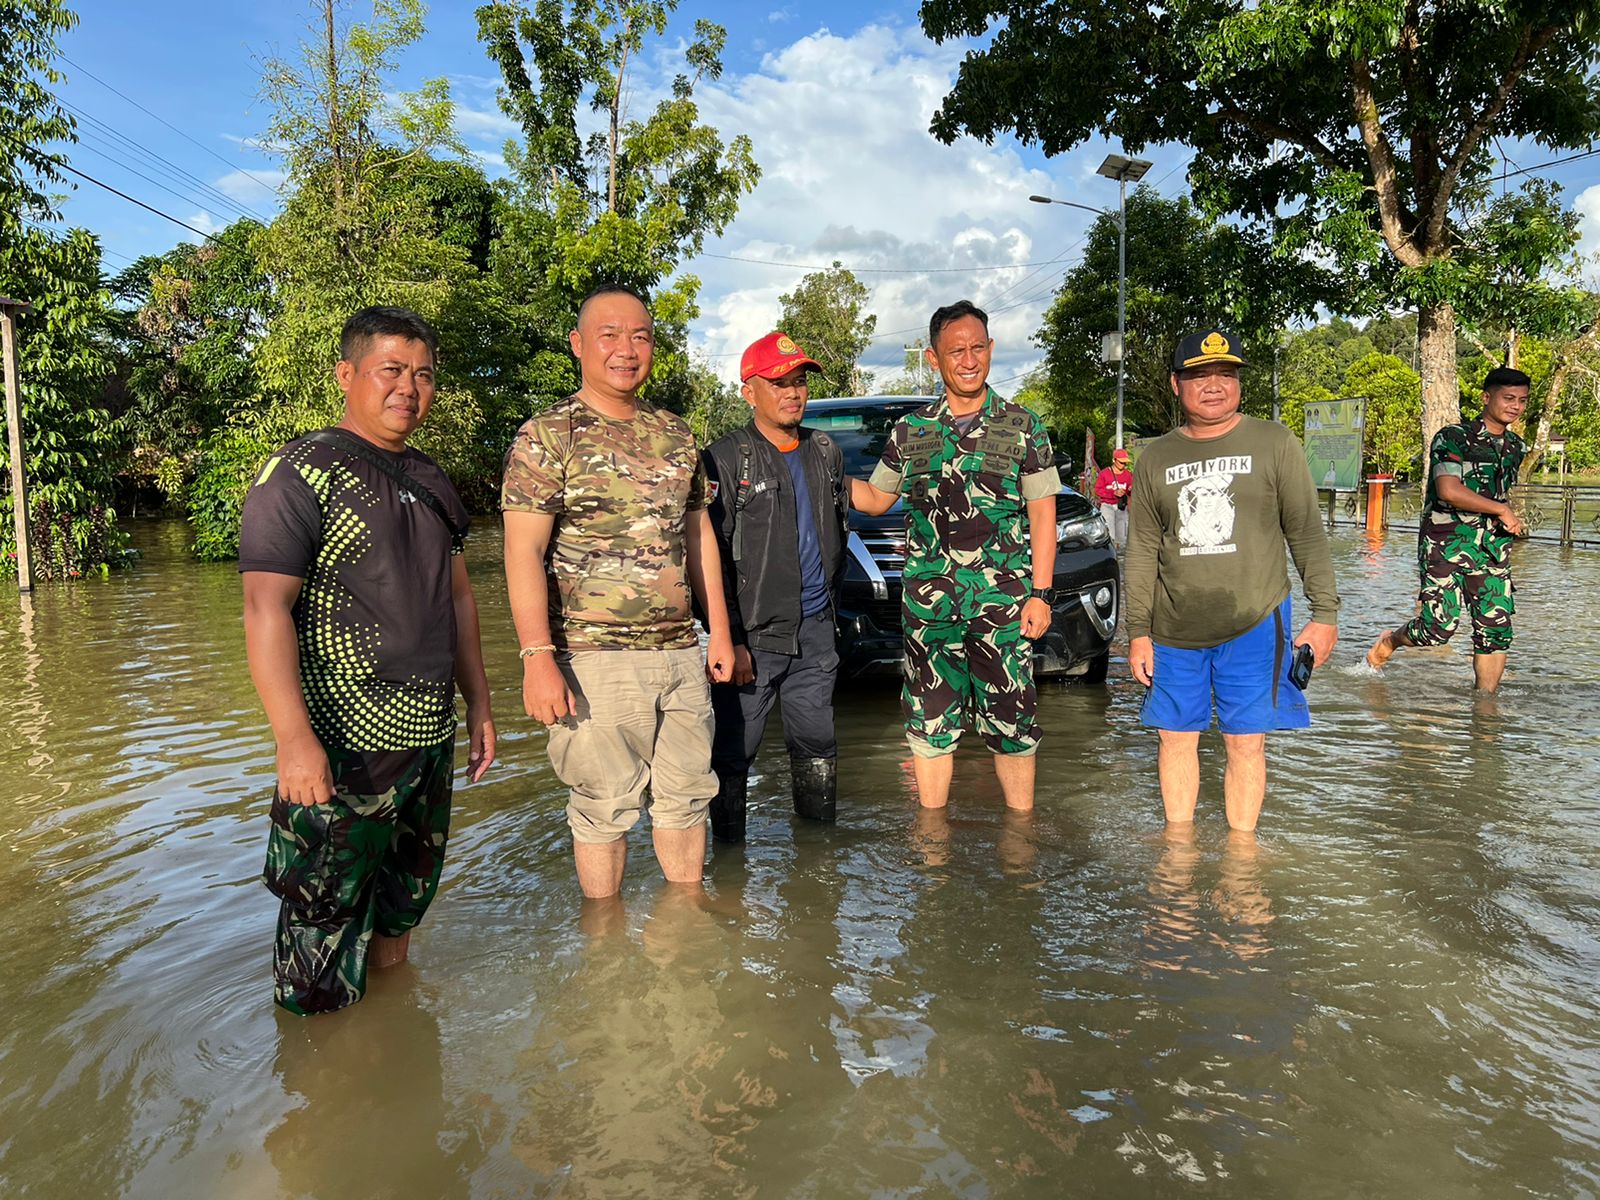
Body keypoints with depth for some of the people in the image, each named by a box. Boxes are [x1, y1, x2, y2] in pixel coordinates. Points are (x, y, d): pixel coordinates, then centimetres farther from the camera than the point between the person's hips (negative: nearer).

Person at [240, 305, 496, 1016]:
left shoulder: (431, 482, 13)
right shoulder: (301, 474, -10)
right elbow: (265, 608, -17)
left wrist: (478, 704, 16)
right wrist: (293, 737, -24)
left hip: (430, 737, 7)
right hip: (341, 744, -7)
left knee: (405, 899, 21)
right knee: (327, 912, 2)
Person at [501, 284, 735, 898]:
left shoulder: (676, 434, 12)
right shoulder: (546, 437, -5)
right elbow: (523, 554, -11)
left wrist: (718, 630, 14)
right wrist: (538, 658, -19)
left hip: (681, 652, 6)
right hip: (595, 659, -5)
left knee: (687, 793, 15)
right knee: (605, 807, 5)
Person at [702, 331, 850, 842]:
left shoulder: (825, 452, 11)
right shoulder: (726, 459, -9)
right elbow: (710, 557, -12)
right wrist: (729, 640, -16)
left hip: (816, 629, 6)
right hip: (753, 633, -5)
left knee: (817, 746, 15)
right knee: (733, 753, 2)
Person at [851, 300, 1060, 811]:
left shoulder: (1023, 426, 4)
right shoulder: (910, 431, 10)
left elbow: (1042, 514, 3)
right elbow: (876, 497, 19)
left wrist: (1040, 594, -4)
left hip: (1003, 598, -2)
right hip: (928, 599, 2)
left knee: (1011, 721, 3)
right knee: (930, 723, 8)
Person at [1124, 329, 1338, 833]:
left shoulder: (1274, 443, 1)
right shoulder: (1154, 458, 7)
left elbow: (1307, 534, 2)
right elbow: (1141, 551, 8)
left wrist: (1325, 612, -2)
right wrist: (1138, 631, 4)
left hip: (1253, 624, -2)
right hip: (1173, 631, 2)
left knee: (1246, 744, 3)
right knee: (1177, 739, 9)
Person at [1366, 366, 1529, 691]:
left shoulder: (1516, 448, 14)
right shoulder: (1454, 438, -8)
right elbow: (1449, 491, -19)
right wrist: (1502, 510, -14)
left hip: (1492, 546, 6)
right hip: (1446, 542, -6)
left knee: (1497, 631, 0)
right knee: (1439, 629, -10)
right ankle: (1389, 642, 21)